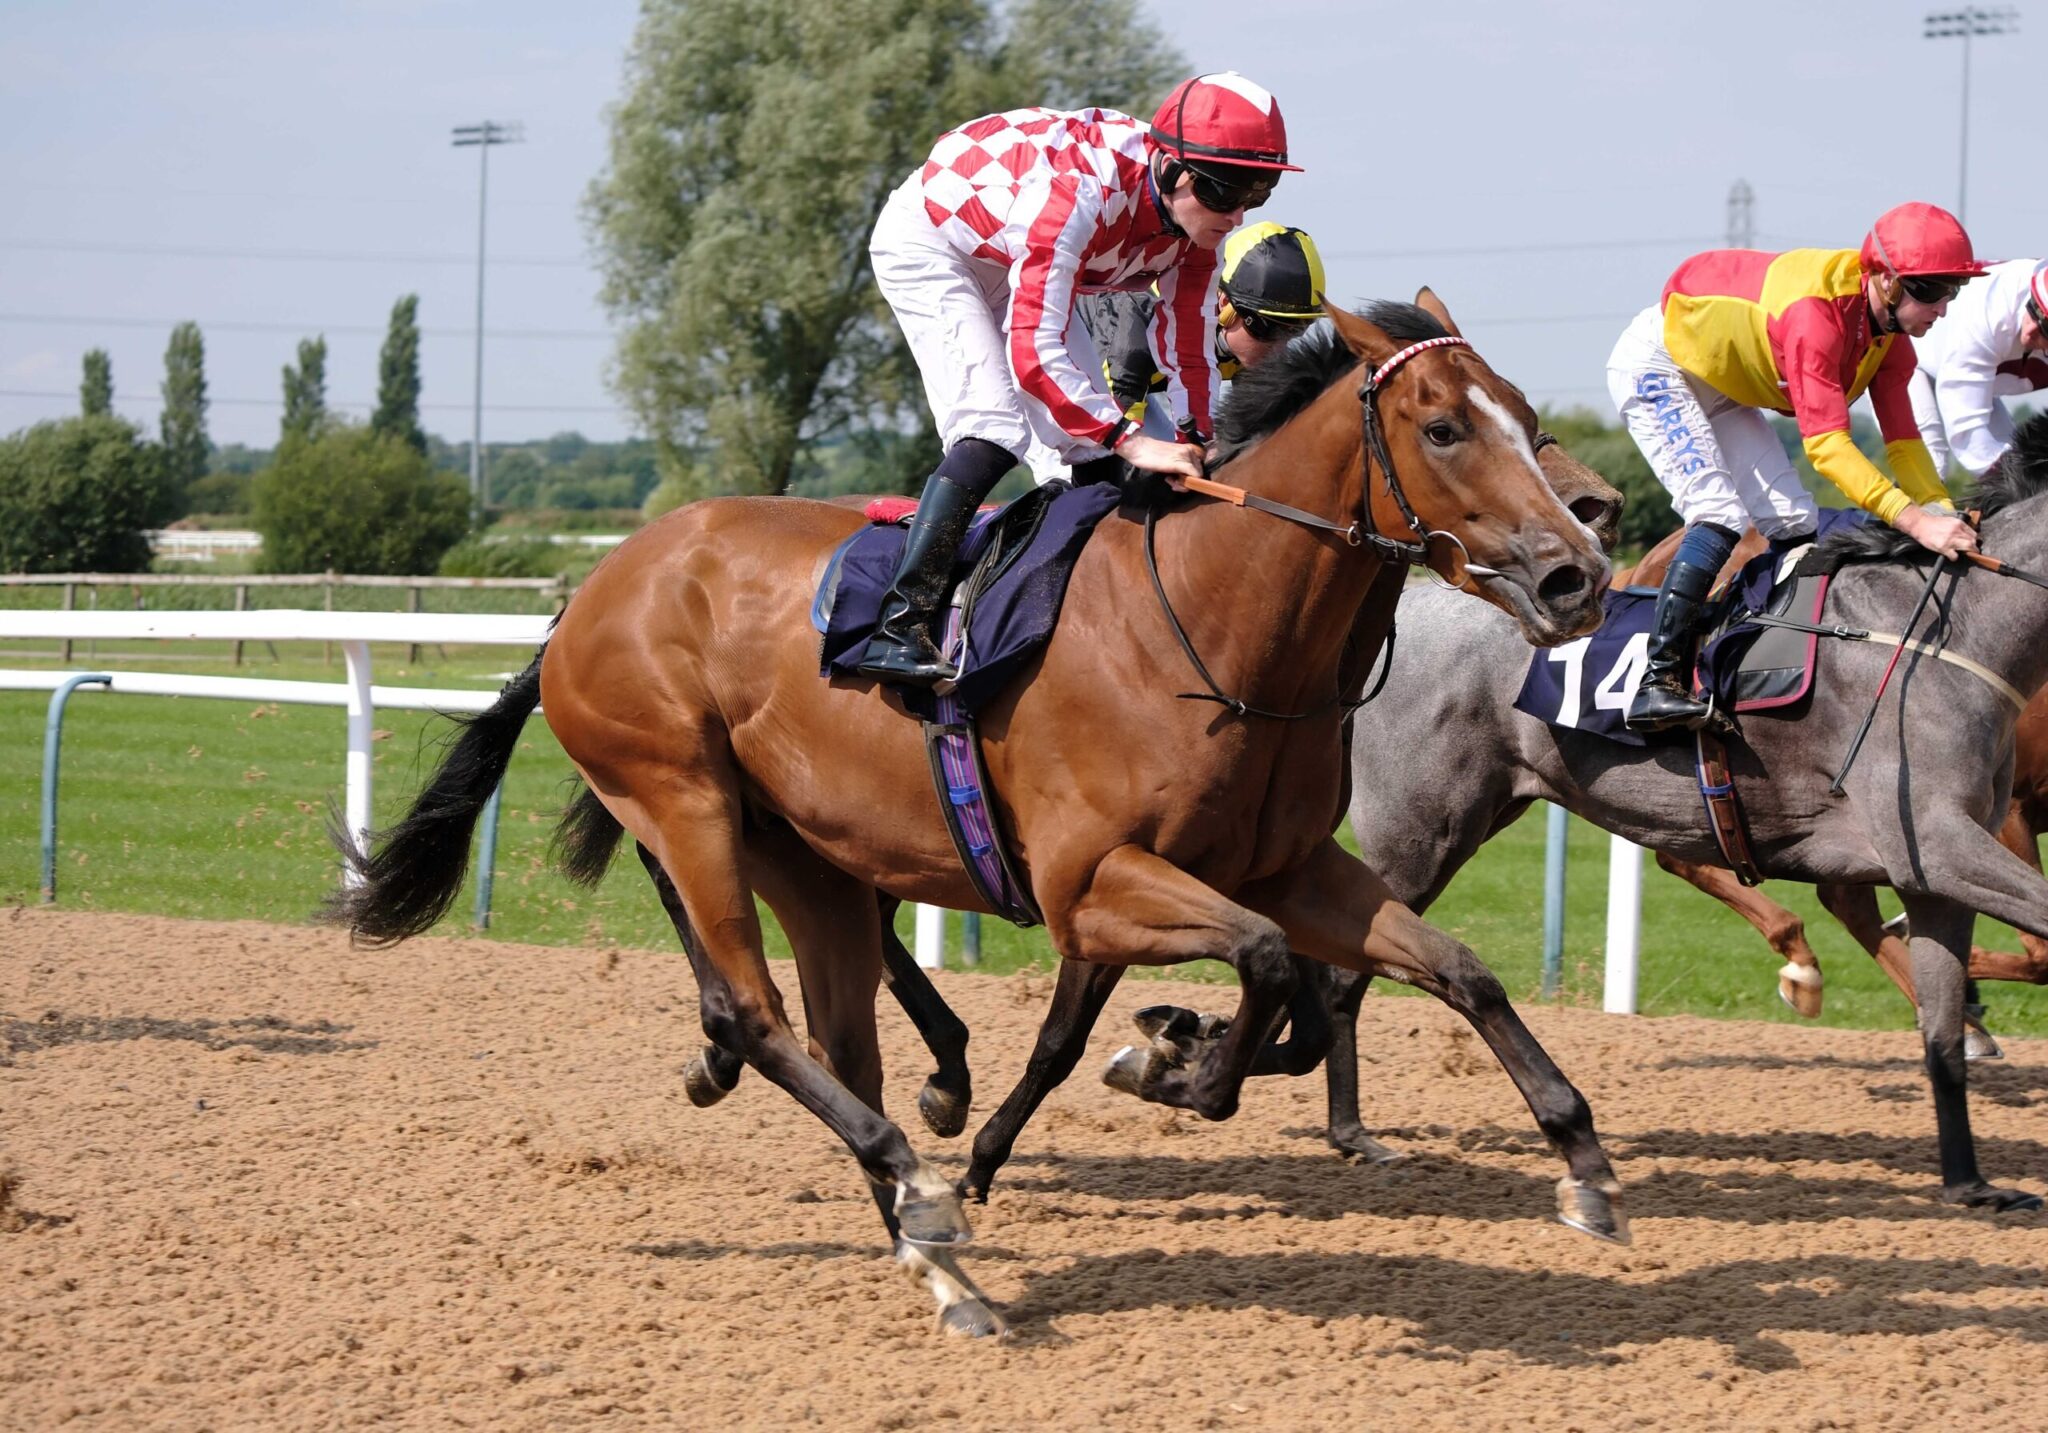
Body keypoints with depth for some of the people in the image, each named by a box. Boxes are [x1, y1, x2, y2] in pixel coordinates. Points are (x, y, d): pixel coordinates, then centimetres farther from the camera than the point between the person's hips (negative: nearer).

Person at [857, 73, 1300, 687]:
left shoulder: (1197, 219, -18)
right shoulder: (1079, 192, -41)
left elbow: (1188, 348, -6)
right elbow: (1032, 351, -45)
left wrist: (1197, 450, -16)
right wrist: (1133, 441, -49)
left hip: (1008, 266, 8)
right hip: (927, 240, -8)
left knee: (1095, 440, 1)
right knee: (994, 428, -24)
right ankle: (897, 627, -26)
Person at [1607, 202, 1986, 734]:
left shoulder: (1891, 334, -11)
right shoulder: (1816, 310, -38)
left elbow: (1903, 441, -10)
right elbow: (1826, 444, -43)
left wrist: (1948, 518, -25)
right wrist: (1914, 521, -49)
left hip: (1722, 389, 9)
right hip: (1655, 366, -9)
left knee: (1794, 523, 1)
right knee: (1719, 515, -24)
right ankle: (1659, 685, -27)